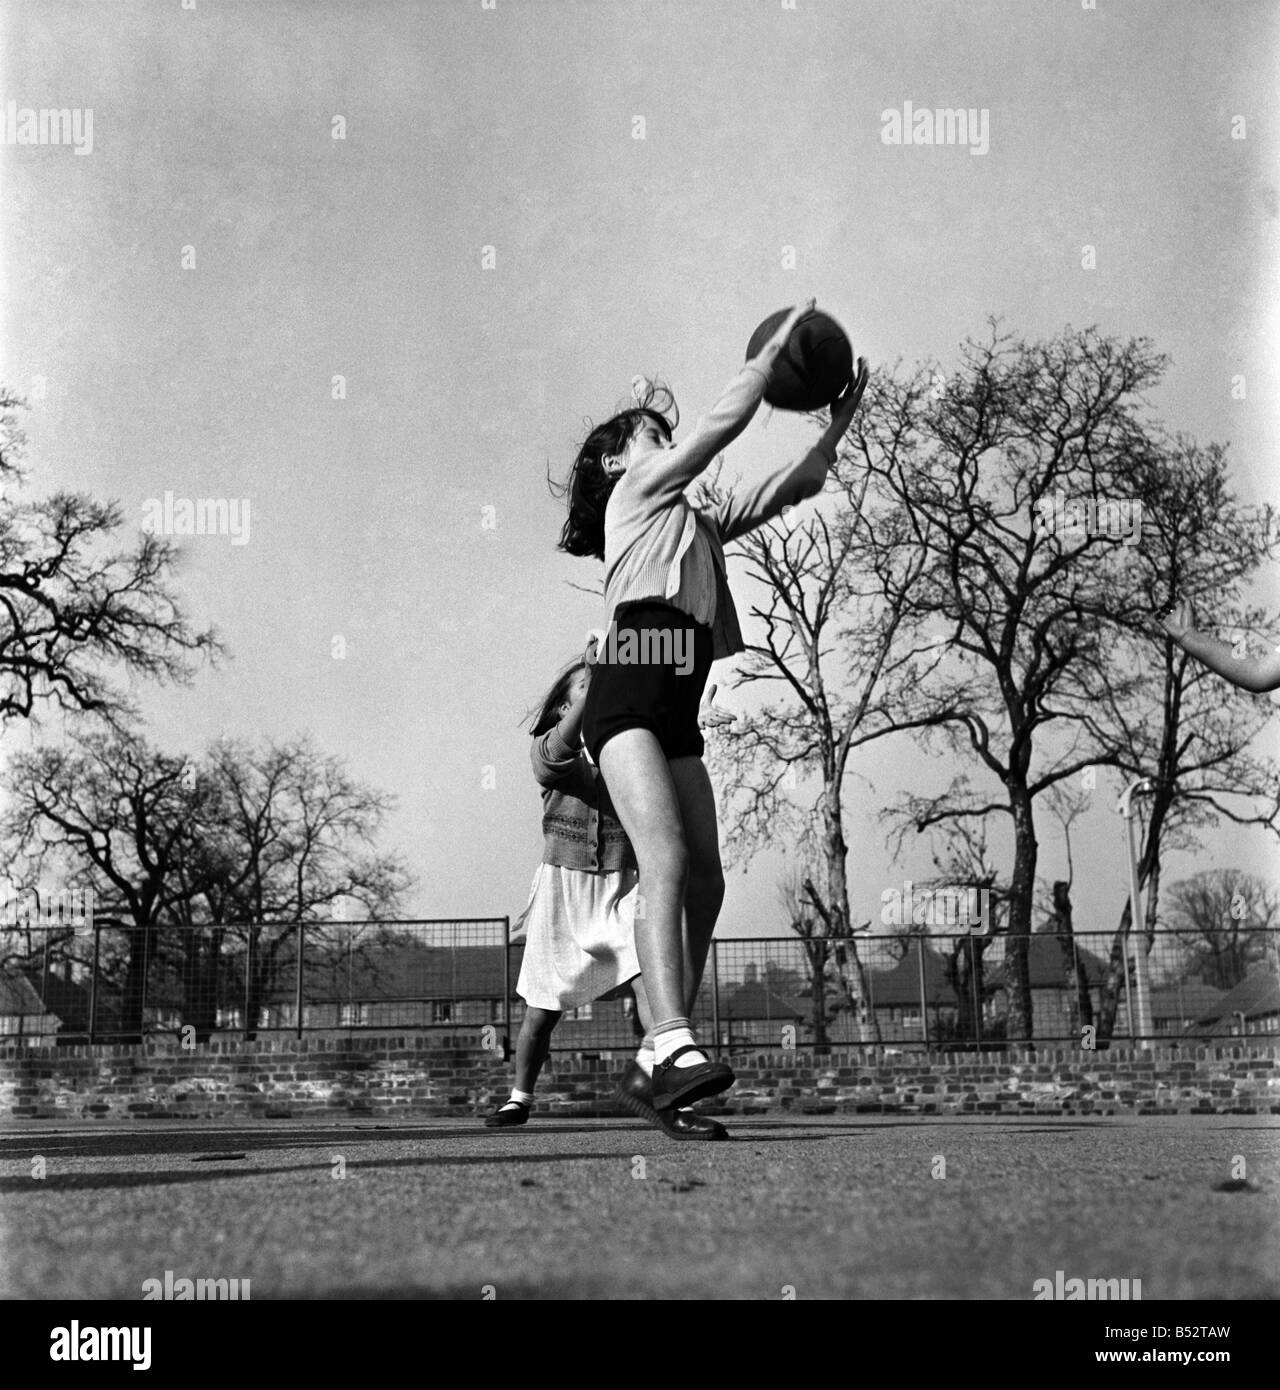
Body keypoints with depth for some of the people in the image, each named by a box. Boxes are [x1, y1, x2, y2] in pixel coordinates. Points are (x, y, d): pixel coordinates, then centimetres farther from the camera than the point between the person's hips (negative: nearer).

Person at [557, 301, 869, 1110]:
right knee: (667, 860, -24)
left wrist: (843, 415, 22)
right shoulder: (634, 493, 10)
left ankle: (672, 1047, 9)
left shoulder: (699, 522, 31)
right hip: (628, 699, -9)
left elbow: (798, 483, 29)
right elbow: (727, 421, 4)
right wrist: (780, 342, 12)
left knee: (705, 877, 2)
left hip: (679, 715, 9)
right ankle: (674, 1045, -37)